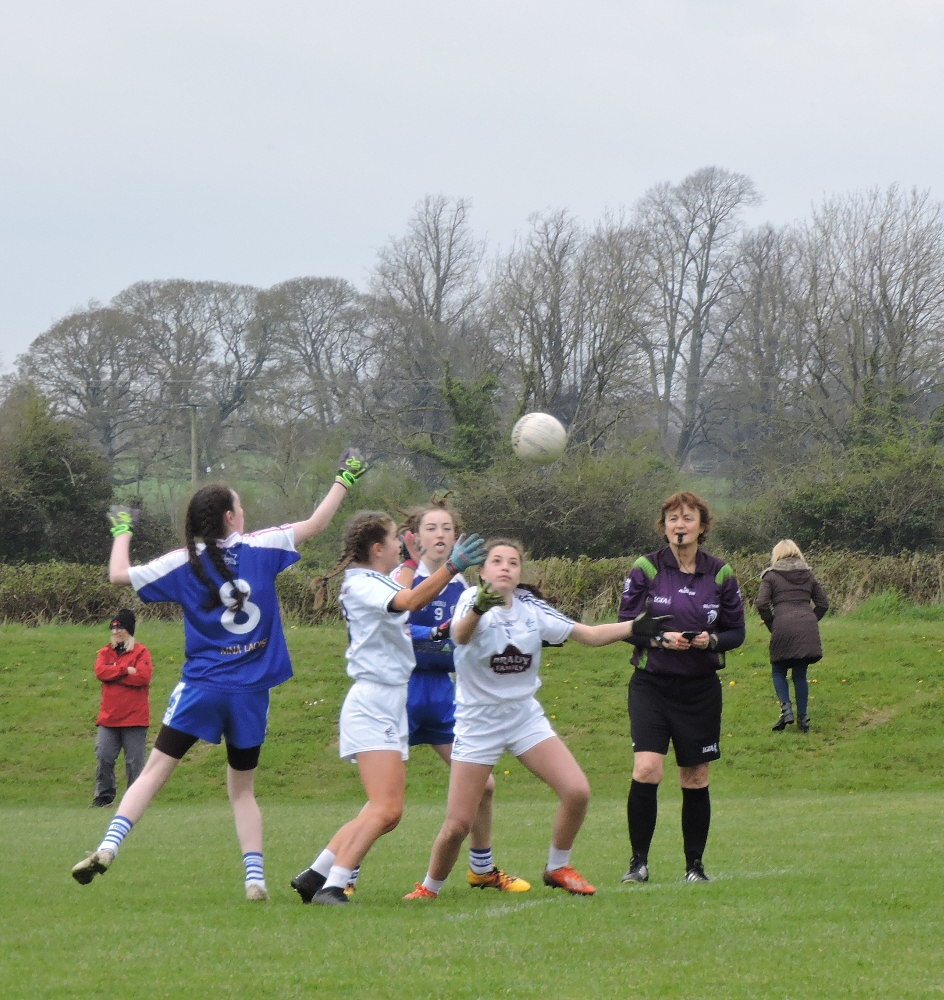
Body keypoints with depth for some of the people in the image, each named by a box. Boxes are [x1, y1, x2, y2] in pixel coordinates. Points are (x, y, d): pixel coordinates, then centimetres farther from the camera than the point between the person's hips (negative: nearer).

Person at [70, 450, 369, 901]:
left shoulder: (185, 563, -3)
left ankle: (109, 846, -15)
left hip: (201, 687, -1)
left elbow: (119, 574, 1)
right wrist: (344, 480, 20)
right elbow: (315, 524, 8)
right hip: (251, 693, 1)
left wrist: (121, 532, 18)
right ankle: (255, 878, 3)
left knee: (155, 770, 1)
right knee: (242, 789, 13)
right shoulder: (260, 547, -2)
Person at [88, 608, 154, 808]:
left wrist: (113, 674, -11)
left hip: (134, 718, -4)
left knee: (134, 761, 0)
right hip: (109, 717, 4)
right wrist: (126, 670, -14)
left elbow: (143, 677, -16)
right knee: (104, 757, 0)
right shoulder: (105, 652, 13)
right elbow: (100, 671, -6)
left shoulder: (141, 652, -1)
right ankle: (104, 796, 10)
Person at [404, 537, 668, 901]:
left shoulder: (531, 608, 0)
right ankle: (430, 887, 17)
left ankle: (557, 868, 12)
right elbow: (459, 635, -38)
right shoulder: (473, 600, -14)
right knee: (457, 826, -8)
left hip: (525, 717, 4)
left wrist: (636, 626, -11)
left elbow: (589, 634, 4)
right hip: (477, 723, -4)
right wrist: (478, 609, -60)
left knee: (577, 791, -11)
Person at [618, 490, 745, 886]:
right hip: (651, 684, -2)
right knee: (646, 770, -16)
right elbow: (625, 625, -1)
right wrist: (659, 638, -19)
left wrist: (712, 640, -15)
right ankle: (639, 861, -5)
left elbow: (736, 632, 7)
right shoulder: (646, 569, -2)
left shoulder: (721, 574, 3)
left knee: (695, 779, 6)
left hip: (701, 689, 2)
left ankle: (695, 865, 18)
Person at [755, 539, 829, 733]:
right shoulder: (808, 575, 17)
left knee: (778, 672, 11)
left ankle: (786, 708, -10)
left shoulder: (771, 576, 6)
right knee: (800, 674, 10)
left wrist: (771, 626, 6)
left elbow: (761, 603, -5)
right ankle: (802, 718, 8)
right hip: (808, 627, 3)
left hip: (783, 627, -3)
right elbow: (823, 603, 15)